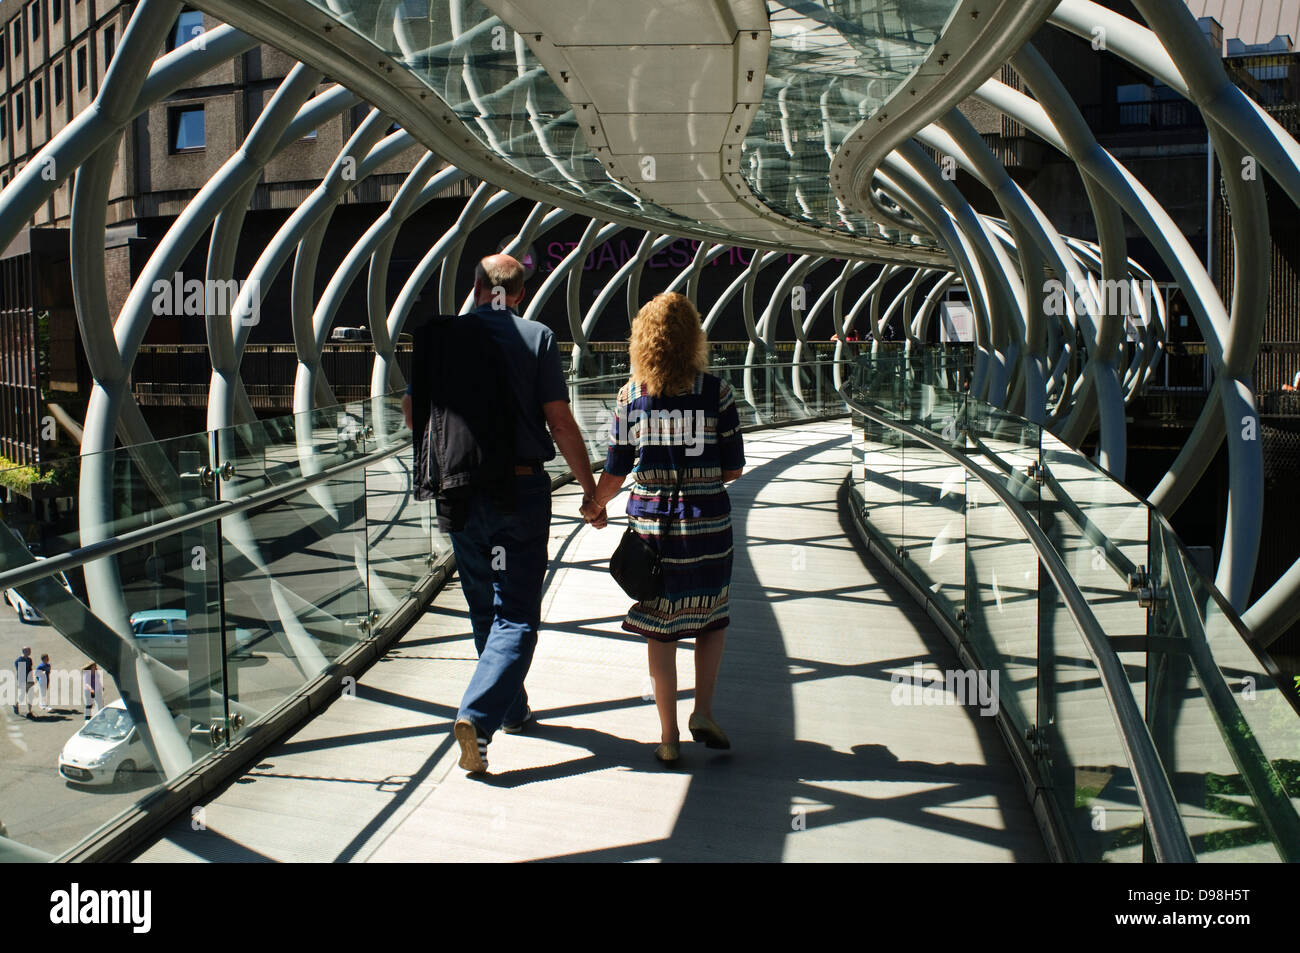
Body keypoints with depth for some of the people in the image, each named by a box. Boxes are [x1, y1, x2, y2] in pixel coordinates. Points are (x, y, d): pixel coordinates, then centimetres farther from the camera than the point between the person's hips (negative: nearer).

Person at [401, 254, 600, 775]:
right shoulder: (537, 337, -5)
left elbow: (413, 411, 5)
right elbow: (560, 421, -8)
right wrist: (591, 489, 0)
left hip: (461, 491, 3)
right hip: (522, 488, -3)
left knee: (485, 609, 18)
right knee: (517, 612, 3)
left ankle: (513, 709, 32)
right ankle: (478, 716, -15)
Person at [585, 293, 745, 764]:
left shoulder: (631, 395, -2)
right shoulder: (716, 392, -6)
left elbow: (615, 472, 1)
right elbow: (733, 469, -2)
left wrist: (595, 507, 20)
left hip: (650, 522, 1)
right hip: (707, 522, -1)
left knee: (660, 629, 11)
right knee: (713, 617, 21)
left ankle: (668, 735, 15)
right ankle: (703, 712, 12)